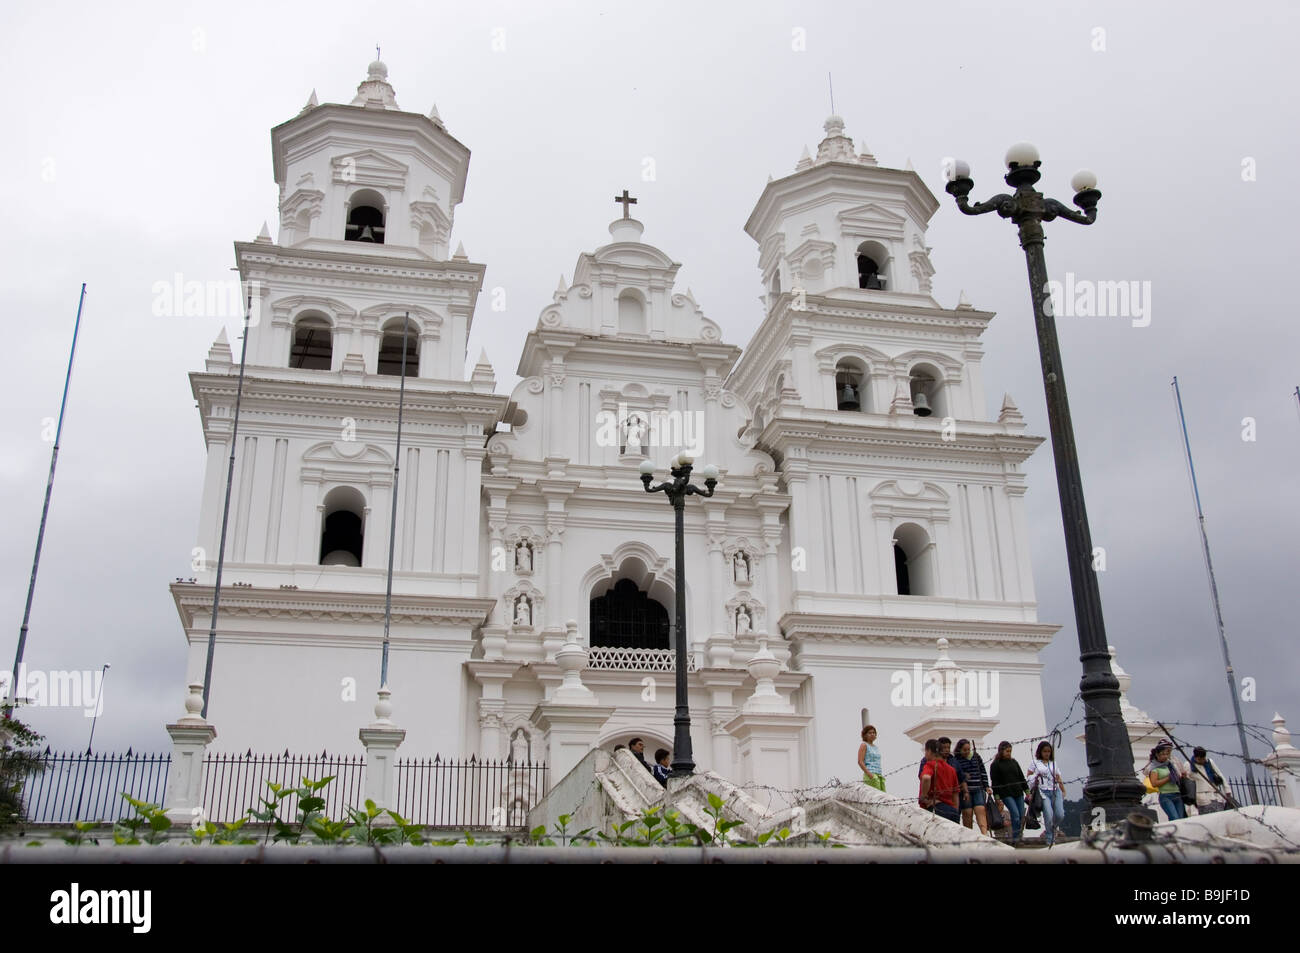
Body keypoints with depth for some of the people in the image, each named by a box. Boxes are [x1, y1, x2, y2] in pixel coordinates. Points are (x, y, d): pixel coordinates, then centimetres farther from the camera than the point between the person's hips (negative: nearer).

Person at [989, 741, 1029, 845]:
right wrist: (997, 798, -8)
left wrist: (1027, 791, 13)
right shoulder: (995, 765, 0)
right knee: (1015, 814, -19)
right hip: (1006, 794, -5)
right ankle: (1015, 838, -15)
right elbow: (995, 783, -3)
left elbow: (1021, 777, 19)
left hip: (1018, 793, 5)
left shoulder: (1014, 762, 15)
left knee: (1021, 816, 1)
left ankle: (1018, 838, 10)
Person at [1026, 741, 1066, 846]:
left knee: (1060, 815, -11)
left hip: (1056, 791, 3)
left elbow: (1058, 778, 20)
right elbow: (1029, 777, 11)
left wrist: (1063, 791, 14)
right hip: (1043, 792, -3)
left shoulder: (1054, 763, 19)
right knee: (1049, 815, -17)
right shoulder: (1035, 762, 9)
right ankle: (1050, 838, 0)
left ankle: (1051, 830, 19)